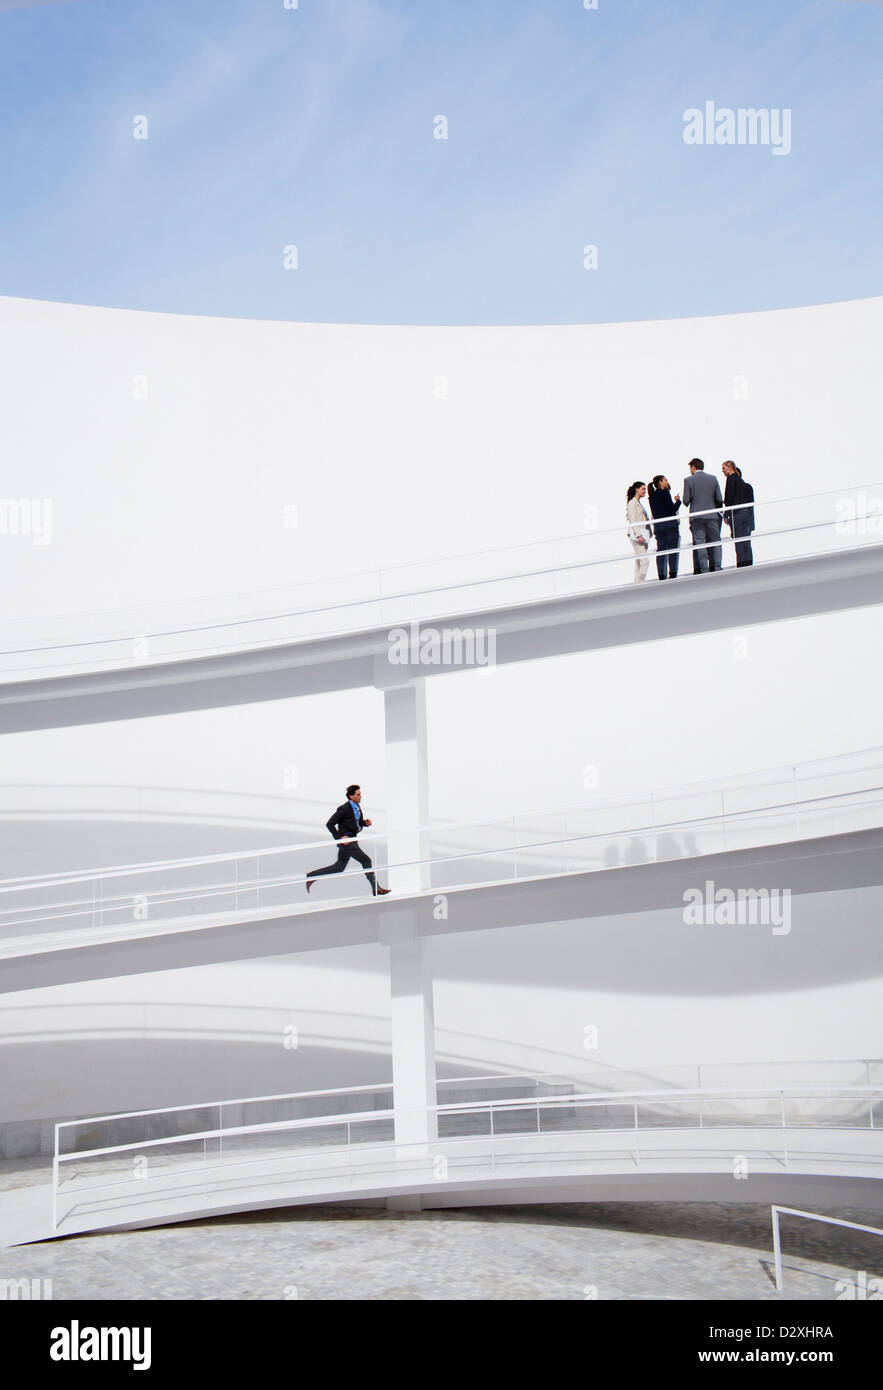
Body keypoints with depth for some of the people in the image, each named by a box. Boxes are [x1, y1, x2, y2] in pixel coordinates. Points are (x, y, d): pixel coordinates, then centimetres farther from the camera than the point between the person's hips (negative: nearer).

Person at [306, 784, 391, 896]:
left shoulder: (357, 807, 8)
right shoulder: (344, 809, -18)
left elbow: (359, 822, 22)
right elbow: (329, 824, -17)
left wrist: (365, 822, -1)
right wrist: (340, 837, -20)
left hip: (351, 840, 9)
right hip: (346, 840, -9)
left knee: (339, 867, 15)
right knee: (366, 861, -8)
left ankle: (311, 876, 23)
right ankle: (375, 889, -1)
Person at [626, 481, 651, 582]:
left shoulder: (639, 503, 23)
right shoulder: (632, 502, -5)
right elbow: (633, 521, -13)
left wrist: (647, 535, 19)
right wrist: (639, 535, -20)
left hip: (643, 535, 9)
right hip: (636, 535, -9)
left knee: (638, 562, 4)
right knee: (644, 561, -18)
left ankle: (638, 583, 2)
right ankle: (640, 582, -20)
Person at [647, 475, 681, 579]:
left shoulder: (652, 496, 15)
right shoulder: (665, 493, -7)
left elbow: (654, 514, 14)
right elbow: (672, 509, -12)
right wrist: (678, 501, 5)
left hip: (658, 526, 7)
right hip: (670, 524, -7)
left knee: (660, 550, 4)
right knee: (673, 549, -6)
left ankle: (661, 575, 0)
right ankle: (673, 573, -12)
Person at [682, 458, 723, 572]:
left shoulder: (688, 480, -3)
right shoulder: (713, 478, 6)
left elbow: (686, 500, -5)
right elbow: (719, 499, 4)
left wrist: (688, 505, 18)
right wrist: (718, 509, 23)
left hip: (696, 516, -2)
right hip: (712, 515, 2)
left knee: (700, 543, -1)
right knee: (715, 541, 7)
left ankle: (704, 569, -5)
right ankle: (717, 566, 1)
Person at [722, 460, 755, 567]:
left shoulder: (731, 478, -5)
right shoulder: (740, 479, 20)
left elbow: (729, 497, -11)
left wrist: (726, 514, -9)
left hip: (737, 513, -8)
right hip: (747, 513, 8)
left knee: (739, 542, -9)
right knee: (746, 541, 9)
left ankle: (741, 565, -12)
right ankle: (749, 563, 9)